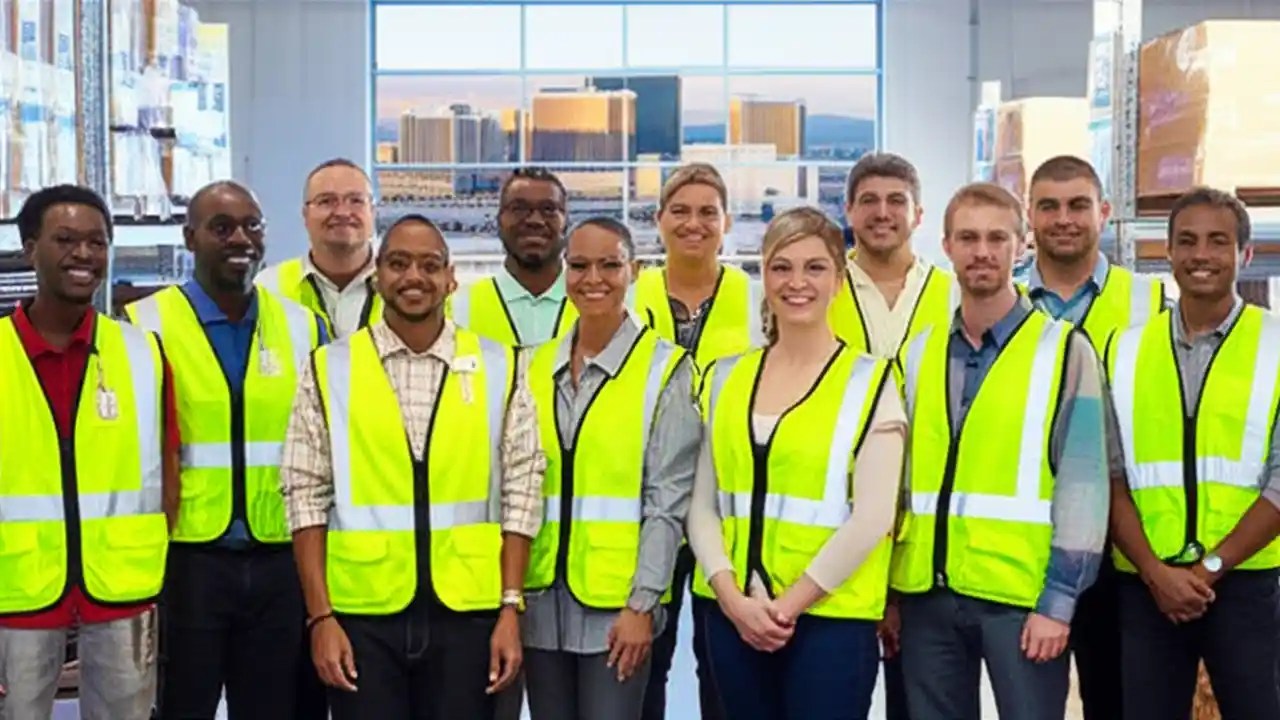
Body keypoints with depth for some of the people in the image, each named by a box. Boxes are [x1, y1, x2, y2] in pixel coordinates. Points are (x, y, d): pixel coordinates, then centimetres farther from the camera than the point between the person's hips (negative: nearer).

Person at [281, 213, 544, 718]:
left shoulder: (499, 369, 3)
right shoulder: (329, 370, 1)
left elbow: (520, 495, 3)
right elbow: (307, 498, 1)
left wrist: (511, 609, -3)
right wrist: (320, 616, -4)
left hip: (467, 612, 1)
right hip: (362, 613, 0)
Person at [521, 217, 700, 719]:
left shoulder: (665, 369, -5)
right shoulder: (536, 366, 9)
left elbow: (668, 502, -8)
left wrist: (642, 604, -13)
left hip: (615, 603, -4)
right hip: (540, 600, 4)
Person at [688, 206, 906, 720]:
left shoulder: (869, 381, -2)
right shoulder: (725, 378, 9)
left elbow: (872, 516, -9)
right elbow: (703, 504, 7)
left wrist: (789, 603, -11)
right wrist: (732, 596, -7)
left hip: (831, 618, -3)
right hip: (732, 617, 4)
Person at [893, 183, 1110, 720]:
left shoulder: (1065, 350, -3)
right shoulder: (916, 355, 9)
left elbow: (1083, 483, -6)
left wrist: (1058, 601, -10)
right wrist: (886, 591, 10)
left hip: (1021, 596, -4)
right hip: (926, 594, 4)